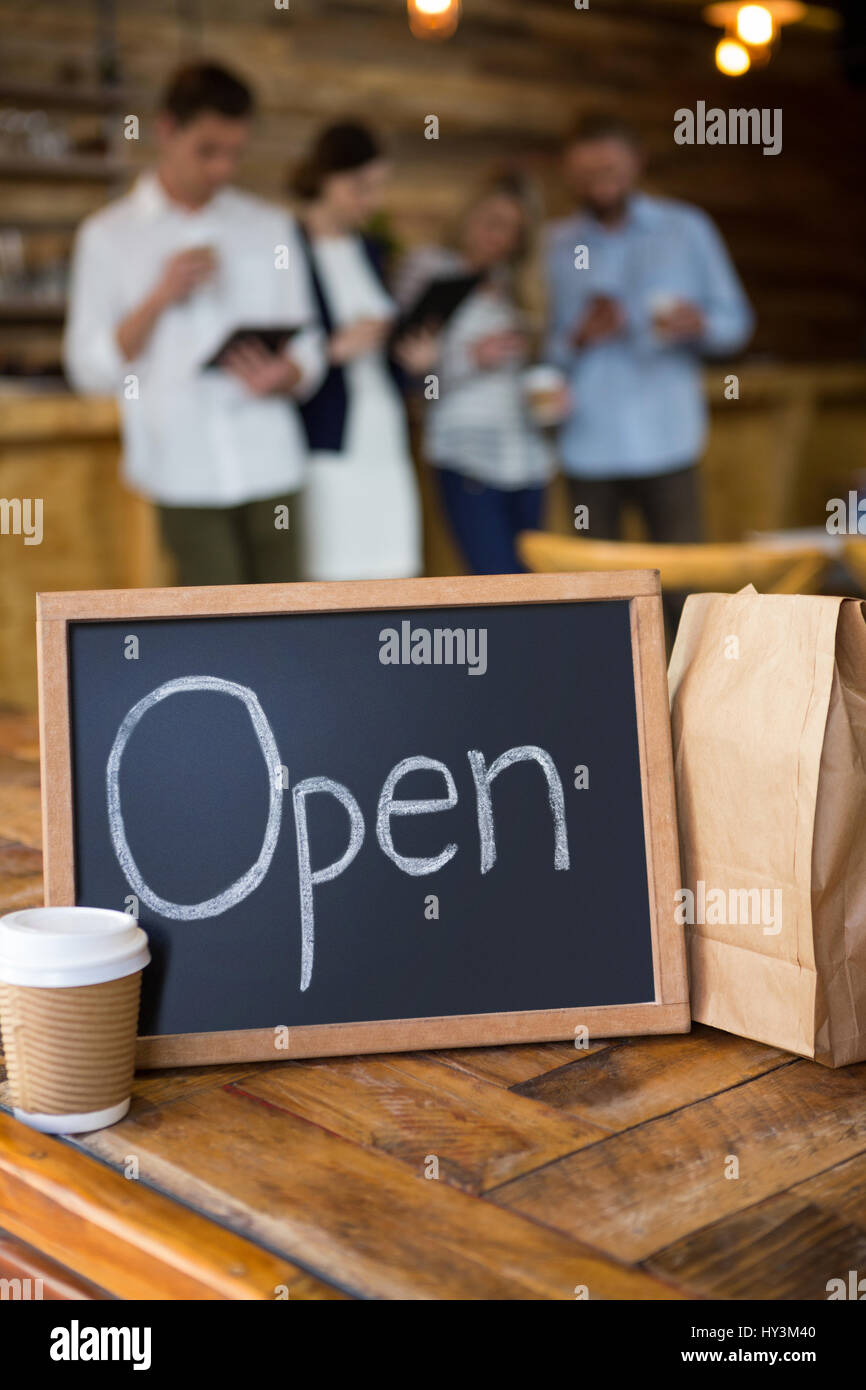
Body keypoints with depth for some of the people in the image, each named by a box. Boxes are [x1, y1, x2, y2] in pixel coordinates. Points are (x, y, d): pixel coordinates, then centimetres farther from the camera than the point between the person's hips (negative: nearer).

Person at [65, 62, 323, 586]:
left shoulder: (270, 227, 15)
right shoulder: (108, 237, 8)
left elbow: (309, 350, 15)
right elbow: (90, 369, 4)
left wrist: (284, 377, -9)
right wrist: (160, 297, -9)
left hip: (271, 465, 2)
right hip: (186, 477, -2)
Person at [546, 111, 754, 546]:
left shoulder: (686, 228, 10)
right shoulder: (553, 245, 10)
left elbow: (736, 320, 11)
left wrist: (698, 323, -11)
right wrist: (579, 338, -13)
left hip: (666, 441, -1)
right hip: (587, 446, 1)